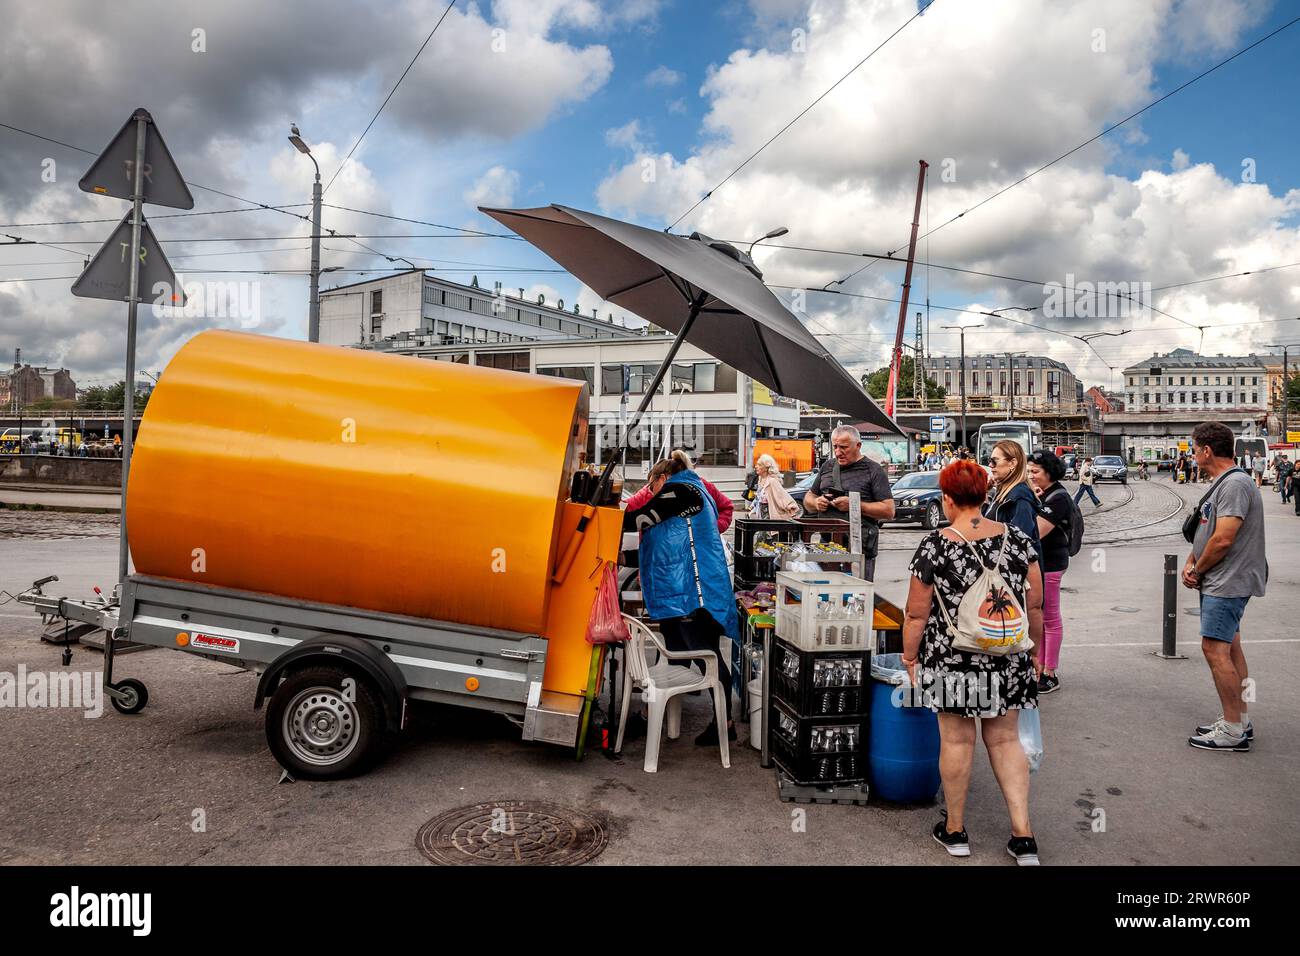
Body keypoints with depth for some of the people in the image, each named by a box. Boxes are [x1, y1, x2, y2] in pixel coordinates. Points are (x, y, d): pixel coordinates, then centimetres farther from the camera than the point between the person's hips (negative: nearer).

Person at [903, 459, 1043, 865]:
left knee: (957, 740, 9)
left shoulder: (934, 546, -11)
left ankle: (955, 830, 24)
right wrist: (1035, 649, 18)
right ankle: (1023, 835, 16)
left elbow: (917, 614, -8)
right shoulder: (1017, 538, -1)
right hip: (1009, 662, 4)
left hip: (953, 659, -3)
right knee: (1006, 739, 15)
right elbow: (1035, 605, 5)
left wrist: (910, 656, 5)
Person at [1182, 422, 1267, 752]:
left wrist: (1197, 570, -10)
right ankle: (1240, 721, 24)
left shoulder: (1235, 484, -19)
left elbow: (1223, 540, -24)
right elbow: (1206, 533, 18)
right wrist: (1191, 563, 3)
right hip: (1221, 582, 11)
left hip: (1227, 583, -11)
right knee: (1229, 648, 15)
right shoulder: (1222, 483, 15)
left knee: (1215, 649, -9)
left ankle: (1233, 731, -2)